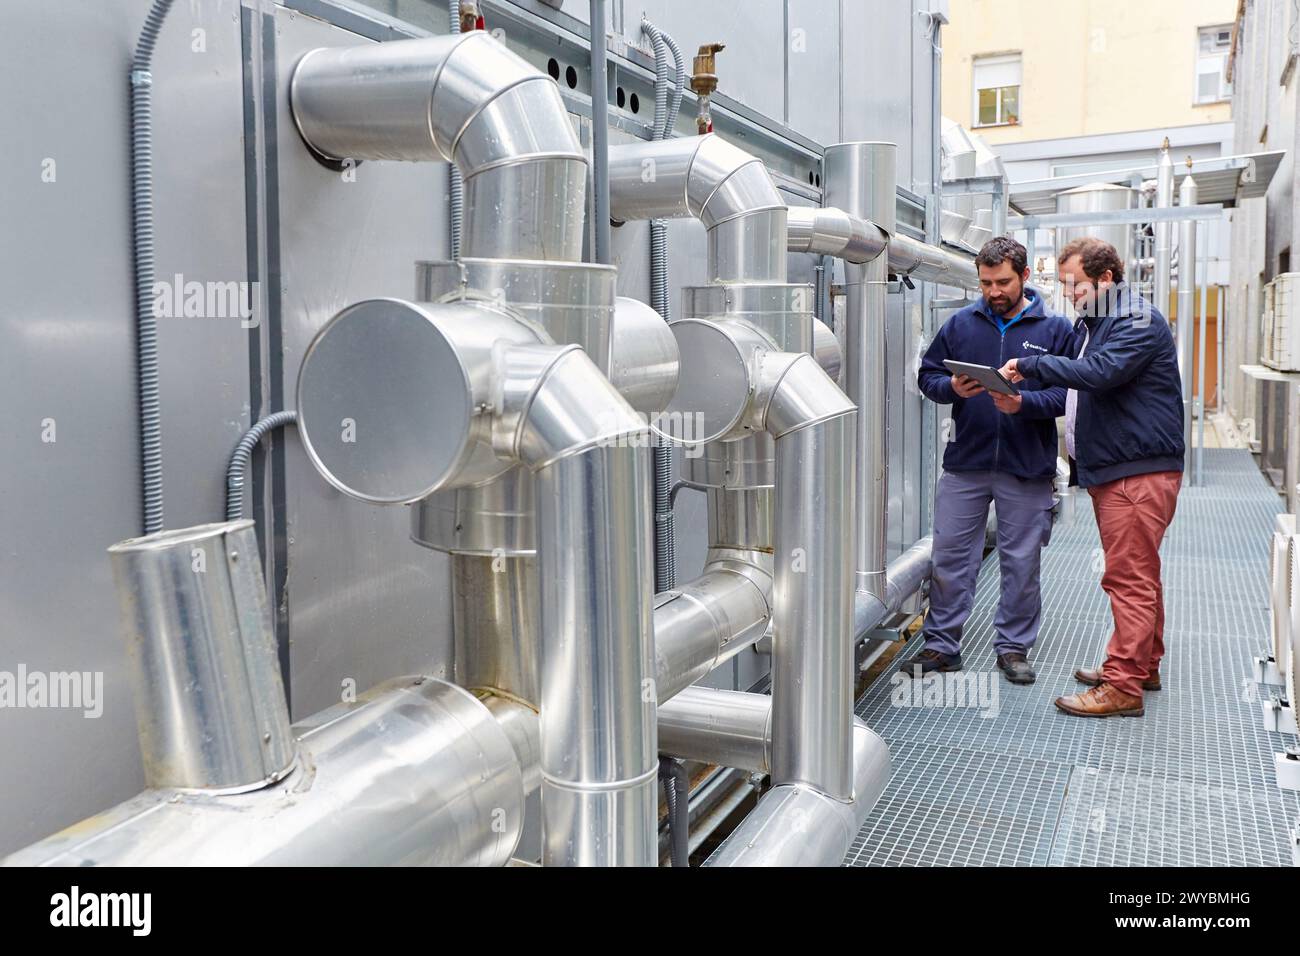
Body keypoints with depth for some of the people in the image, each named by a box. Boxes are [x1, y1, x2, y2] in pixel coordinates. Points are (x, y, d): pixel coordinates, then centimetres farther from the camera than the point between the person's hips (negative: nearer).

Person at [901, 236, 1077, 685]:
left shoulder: (1056, 329, 1)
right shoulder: (962, 323, 6)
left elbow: (1064, 393, -5)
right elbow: (927, 375, 8)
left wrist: (1022, 402, -23)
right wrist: (952, 387, -13)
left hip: (1027, 468, -1)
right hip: (964, 463, 2)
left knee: (1021, 563, 8)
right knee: (949, 556, 6)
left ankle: (1014, 647, 23)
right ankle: (941, 644, 18)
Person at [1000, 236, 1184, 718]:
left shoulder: (1139, 321, -13)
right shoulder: (1096, 322, 19)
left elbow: (1100, 372, -28)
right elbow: (1078, 386, 22)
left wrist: (1031, 365, -20)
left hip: (1139, 470, -10)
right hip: (1109, 469, 10)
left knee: (1129, 578, -9)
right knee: (1138, 575, 18)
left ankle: (1123, 687, -5)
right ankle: (1143, 665, 29)